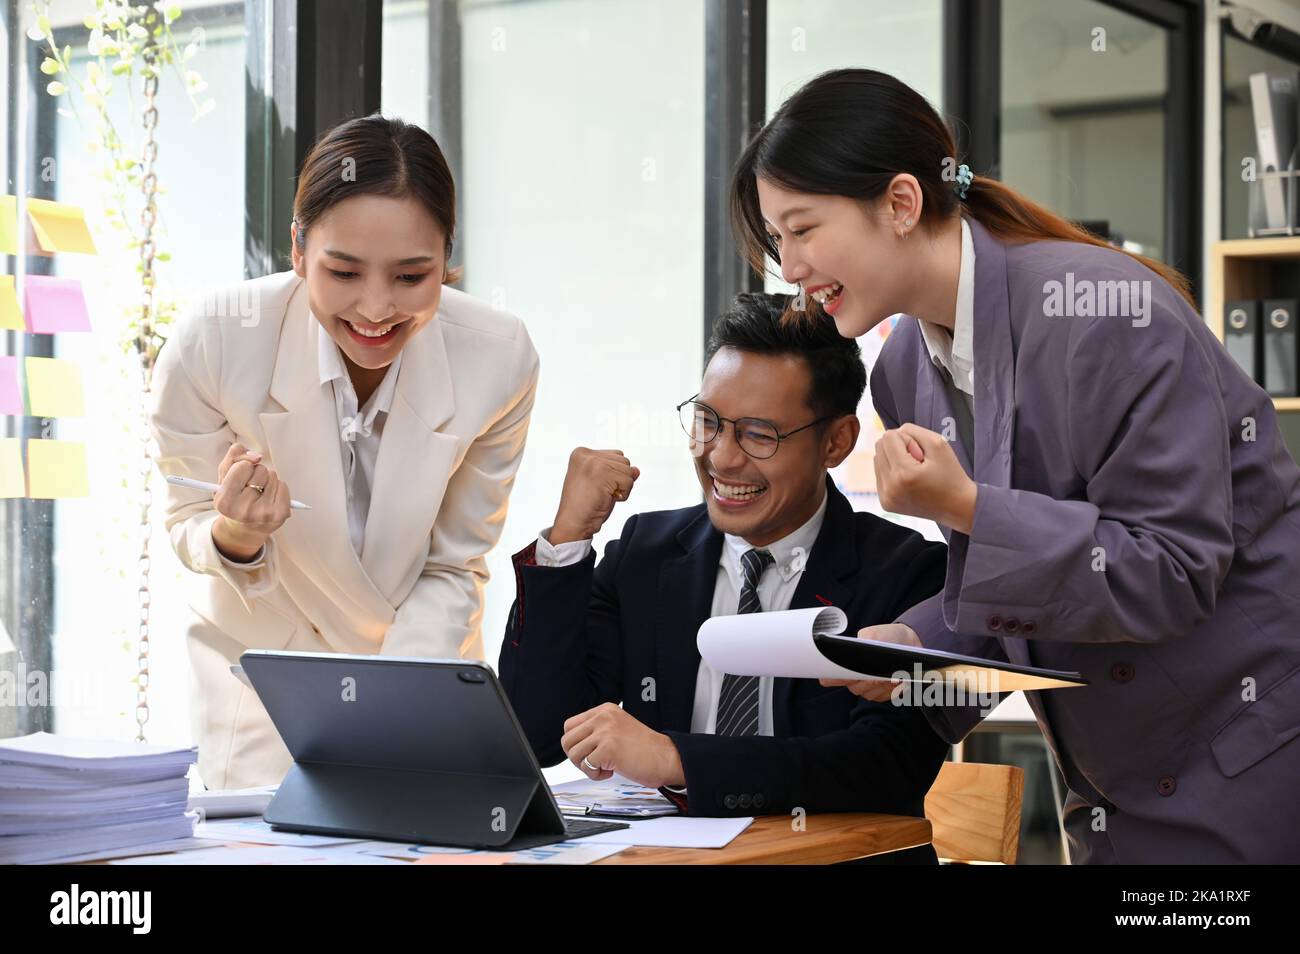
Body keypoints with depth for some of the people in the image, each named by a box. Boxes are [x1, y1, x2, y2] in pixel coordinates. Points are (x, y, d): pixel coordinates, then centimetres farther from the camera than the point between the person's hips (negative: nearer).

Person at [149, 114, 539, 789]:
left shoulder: (499, 361, -24)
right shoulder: (213, 343, -28)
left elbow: (453, 569, -10)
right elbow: (189, 529, -12)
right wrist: (235, 536, -35)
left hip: (421, 657, 1)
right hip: (261, 658, -1)